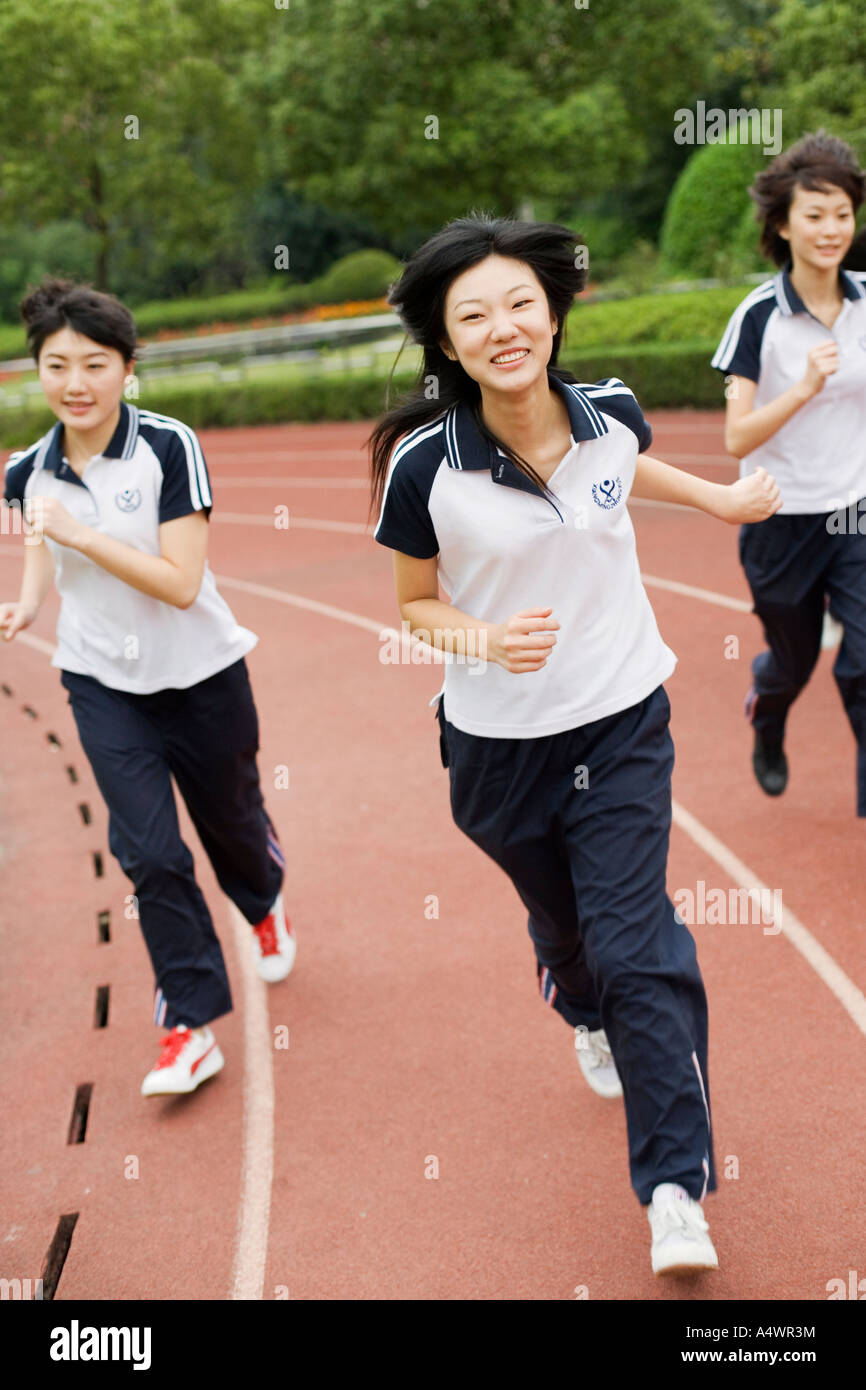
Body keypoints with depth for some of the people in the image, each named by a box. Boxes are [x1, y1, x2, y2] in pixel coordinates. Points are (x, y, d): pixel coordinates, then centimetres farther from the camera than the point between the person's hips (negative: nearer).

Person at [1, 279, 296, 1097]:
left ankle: (265, 907, 53)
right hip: (103, 684, 2)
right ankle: (192, 1025, 6)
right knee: (147, 854, -6)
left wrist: (77, 532, -29)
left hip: (199, 676, -2)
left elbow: (181, 582, -24)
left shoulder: (169, 447, -19)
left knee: (229, 824, 17)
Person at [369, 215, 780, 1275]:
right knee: (561, 923, 21)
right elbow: (416, 604, -6)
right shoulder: (423, 464, -20)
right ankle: (591, 1024, 57)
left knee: (635, 942, -7)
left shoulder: (611, 413, -11)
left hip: (622, 723, 1)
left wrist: (719, 498, 25)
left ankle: (677, 1188, 1)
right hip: (499, 741, 0)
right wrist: (486, 640, -25)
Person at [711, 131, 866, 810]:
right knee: (793, 663, 17)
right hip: (783, 520, -2)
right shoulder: (759, 316, -13)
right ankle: (766, 720, 52)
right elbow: (737, 437, -18)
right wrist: (805, 388, -29)